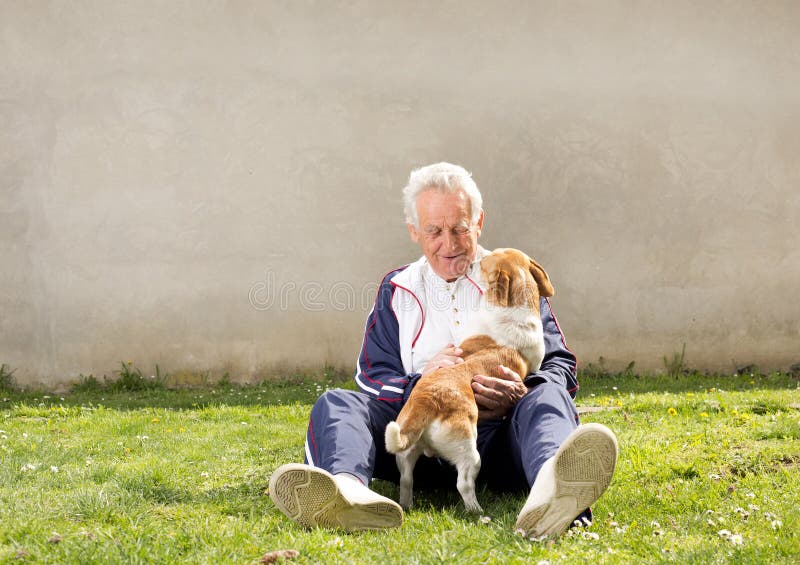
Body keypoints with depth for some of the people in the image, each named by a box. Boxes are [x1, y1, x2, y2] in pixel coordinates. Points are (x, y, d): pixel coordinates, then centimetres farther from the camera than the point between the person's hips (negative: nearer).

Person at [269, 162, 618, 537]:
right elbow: (372, 376, 11)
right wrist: (420, 384, -13)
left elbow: (560, 365, 8)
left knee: (548, 397, -32)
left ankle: (551, 487, -69)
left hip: (496, 435, -1)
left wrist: (524, 393, -17)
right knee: (336, 404, -22)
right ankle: (347, 488, -58)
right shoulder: (397, 290, 19)